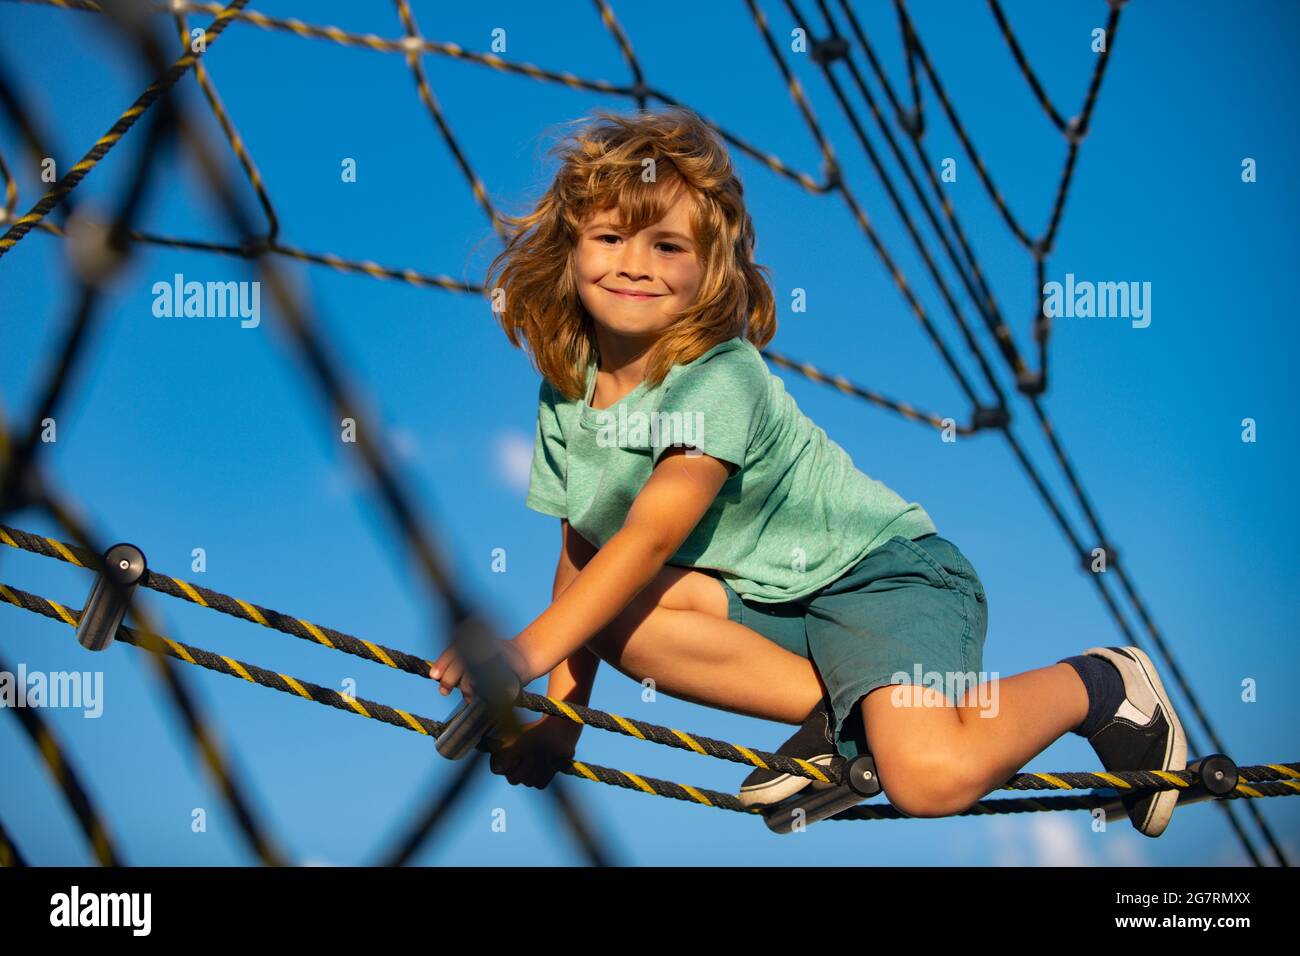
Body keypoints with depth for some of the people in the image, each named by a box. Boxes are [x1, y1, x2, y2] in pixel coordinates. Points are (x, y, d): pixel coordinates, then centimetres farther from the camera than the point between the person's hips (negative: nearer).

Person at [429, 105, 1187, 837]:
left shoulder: (720, 378, -21)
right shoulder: (566, 397, 1)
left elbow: (649, 537, -29)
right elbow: (581, 552, 4)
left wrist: (531, 650, -36)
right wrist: (558, 716, -2)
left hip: (883, 570, -7)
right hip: (765, 597, 7)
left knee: (932, 776, -29)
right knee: (613, 611, -20)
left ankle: (1098, 682, 1)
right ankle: (836, 711, -10)